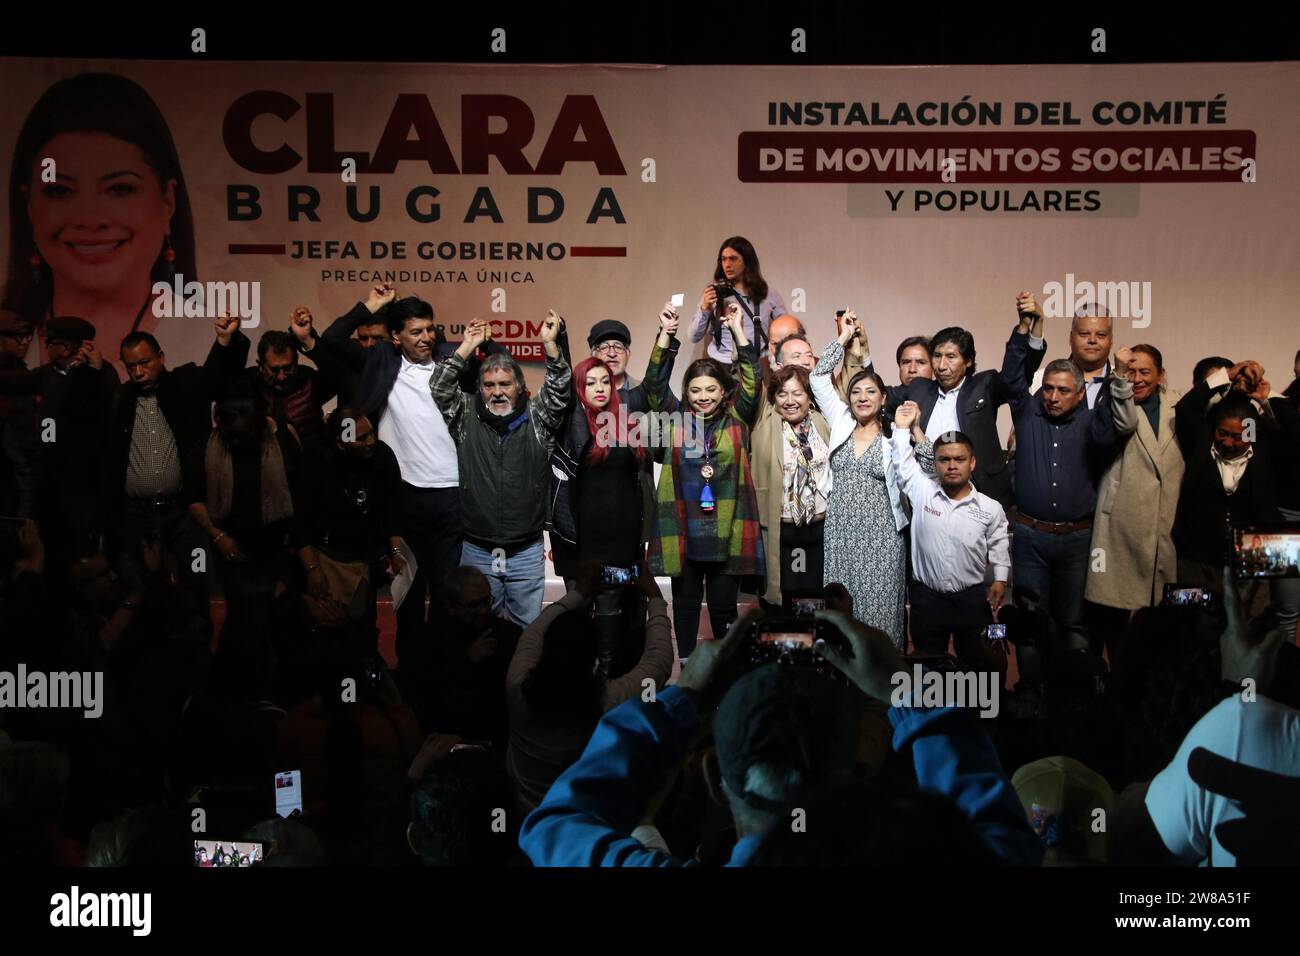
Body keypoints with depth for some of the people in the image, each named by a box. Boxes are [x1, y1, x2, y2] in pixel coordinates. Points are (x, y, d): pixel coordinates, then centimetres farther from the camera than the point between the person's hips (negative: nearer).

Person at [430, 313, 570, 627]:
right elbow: (438, 388, -6)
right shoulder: (466, 417, 4)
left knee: (529, 629, 9)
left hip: (527, 553, 0)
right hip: (476, 552, 1)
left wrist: (550, 344, -20)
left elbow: (559, 390, -10)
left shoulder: (536, 419, 2)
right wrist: (467, 347, -9)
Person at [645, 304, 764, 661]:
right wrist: (665, 335, -13)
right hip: (683, 528, 1)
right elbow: (655, 381, -3)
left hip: (726, 528, -1)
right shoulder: (676, 418, 6)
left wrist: (738, 330, -8)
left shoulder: (736, 418, 5)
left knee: (723, 603, 7)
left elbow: (752, 380, -4)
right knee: (686, 602, 12)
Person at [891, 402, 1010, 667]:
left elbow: (998, 548, 7)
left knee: (977, 664, 11)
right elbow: (904, 465, -2)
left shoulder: (991, 508, -3)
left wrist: (1000, 580, -3)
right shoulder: (922, 493, -5)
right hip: (927, 597, 0)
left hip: (973, 598, 0)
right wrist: (902, 428, -10)